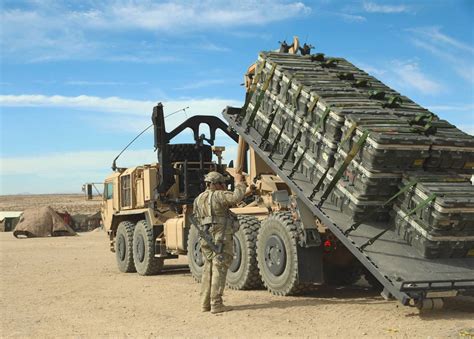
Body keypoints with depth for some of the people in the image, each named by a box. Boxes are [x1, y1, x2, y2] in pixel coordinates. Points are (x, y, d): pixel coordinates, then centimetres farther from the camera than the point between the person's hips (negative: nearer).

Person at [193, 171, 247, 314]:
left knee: (208, 270, 14)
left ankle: (205, 303, 17)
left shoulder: (198, 199, 11)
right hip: (221, 239, -7)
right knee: (219, 271, -3)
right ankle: (216, 304, -3)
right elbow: (237, 197, -23)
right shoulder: (218, 196, -12)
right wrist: (239, 183, -8)